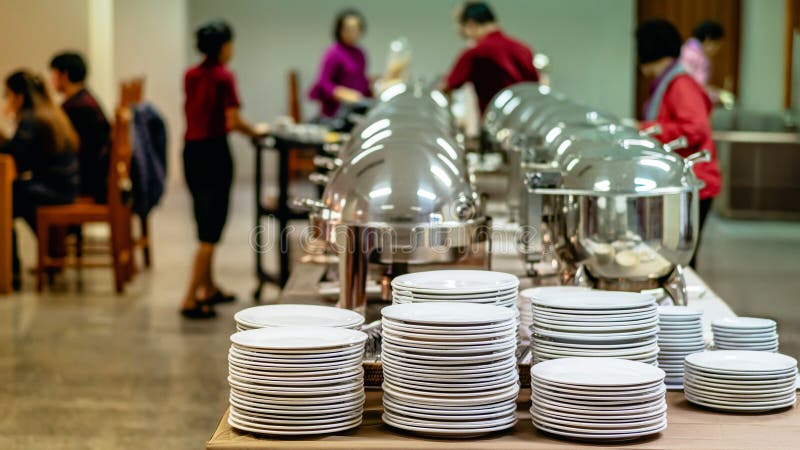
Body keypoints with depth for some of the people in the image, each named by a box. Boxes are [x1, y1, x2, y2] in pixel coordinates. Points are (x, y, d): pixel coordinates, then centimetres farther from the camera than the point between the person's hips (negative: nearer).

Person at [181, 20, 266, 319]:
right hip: (214, 152, -8)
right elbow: (233, 122, -18)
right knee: (211, 230, -4)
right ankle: (191, 300, -8)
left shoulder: (190, 76, 9)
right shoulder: (224, 77, -12)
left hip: (191, 150, 8)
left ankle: (208, 288, 30)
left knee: (205, 224, 20)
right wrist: (256, 131, 0)